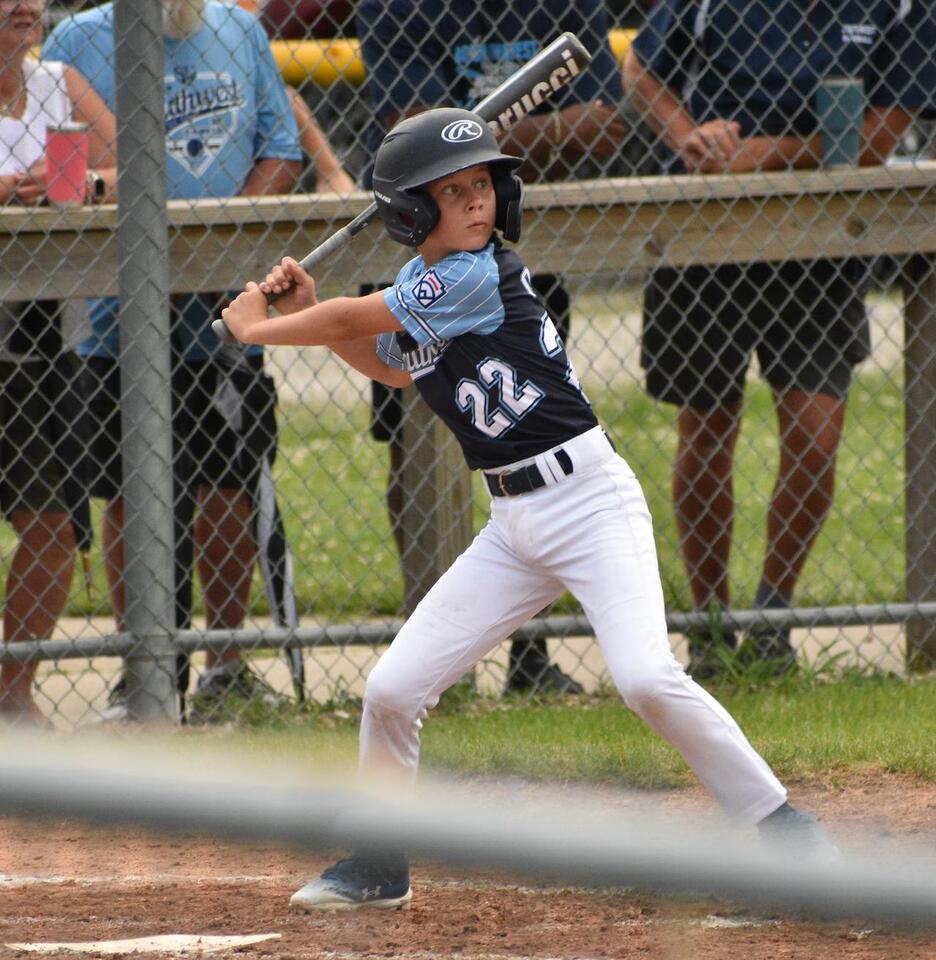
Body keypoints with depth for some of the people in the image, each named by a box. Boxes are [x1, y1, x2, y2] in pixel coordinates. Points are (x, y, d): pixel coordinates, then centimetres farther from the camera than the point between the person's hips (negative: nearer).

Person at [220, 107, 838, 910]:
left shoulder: (476, 278, -17)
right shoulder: (424, 287, 7)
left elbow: (354, 318, -9)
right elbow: (393, 365, 29)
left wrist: (260, 327, 7)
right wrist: (311, 312, 17)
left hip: (590, 500, -8)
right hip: (514, 526, 8)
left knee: (646, 678, -25)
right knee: (391, 690, 2)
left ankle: (788, 835, -12)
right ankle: (380, 866, 21)